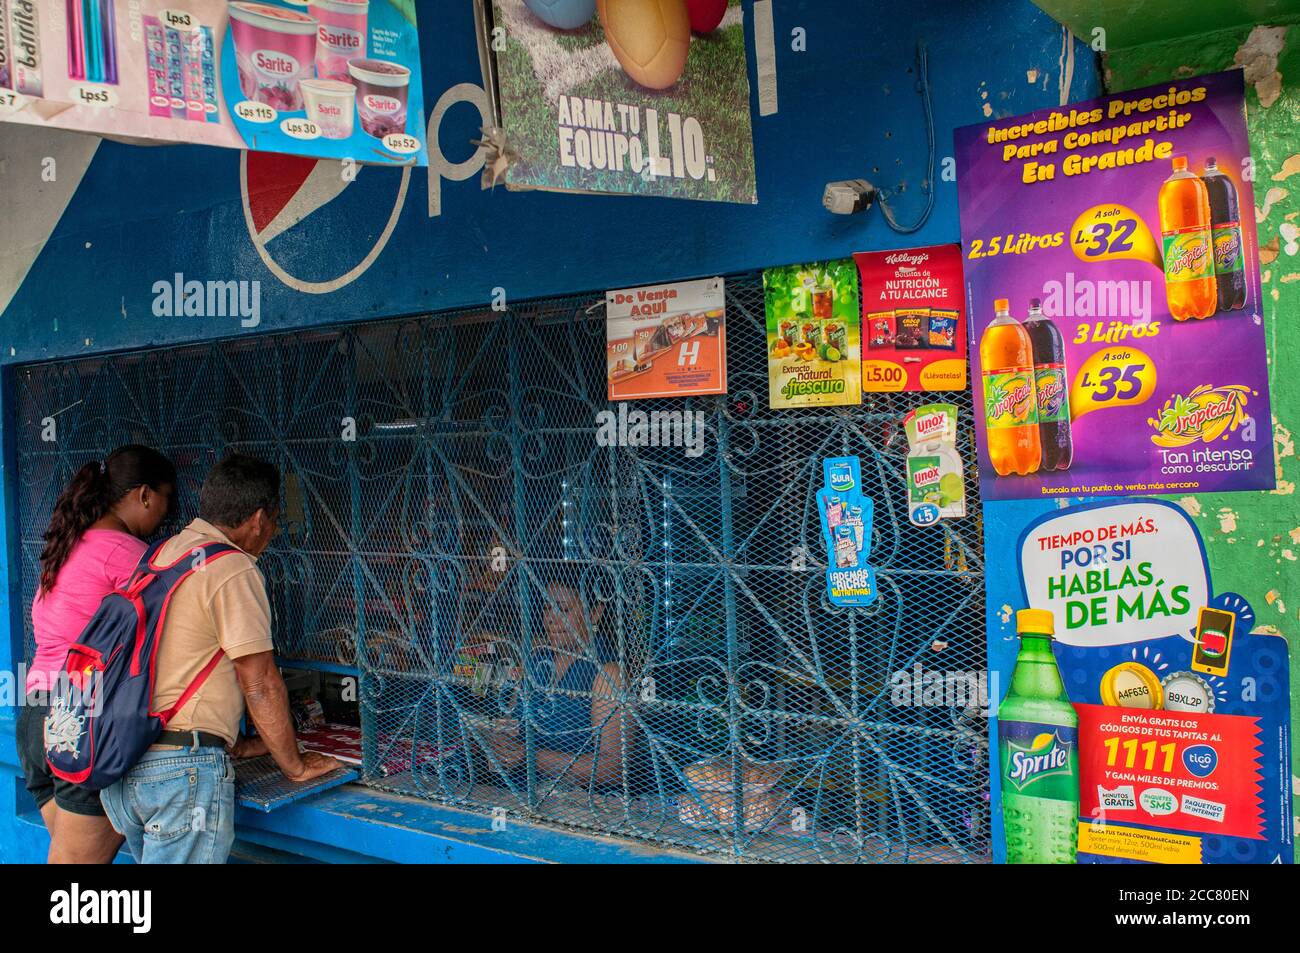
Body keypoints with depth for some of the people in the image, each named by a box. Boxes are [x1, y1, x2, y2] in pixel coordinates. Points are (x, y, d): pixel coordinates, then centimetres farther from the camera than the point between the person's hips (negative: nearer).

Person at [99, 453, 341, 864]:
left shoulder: (164, 554, 15)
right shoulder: (233, 570, -12)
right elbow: (260, 685, -11)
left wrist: (226, 743, 26)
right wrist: (295, 766, 1)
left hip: (120, 758, 9)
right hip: (183, 767, -9)